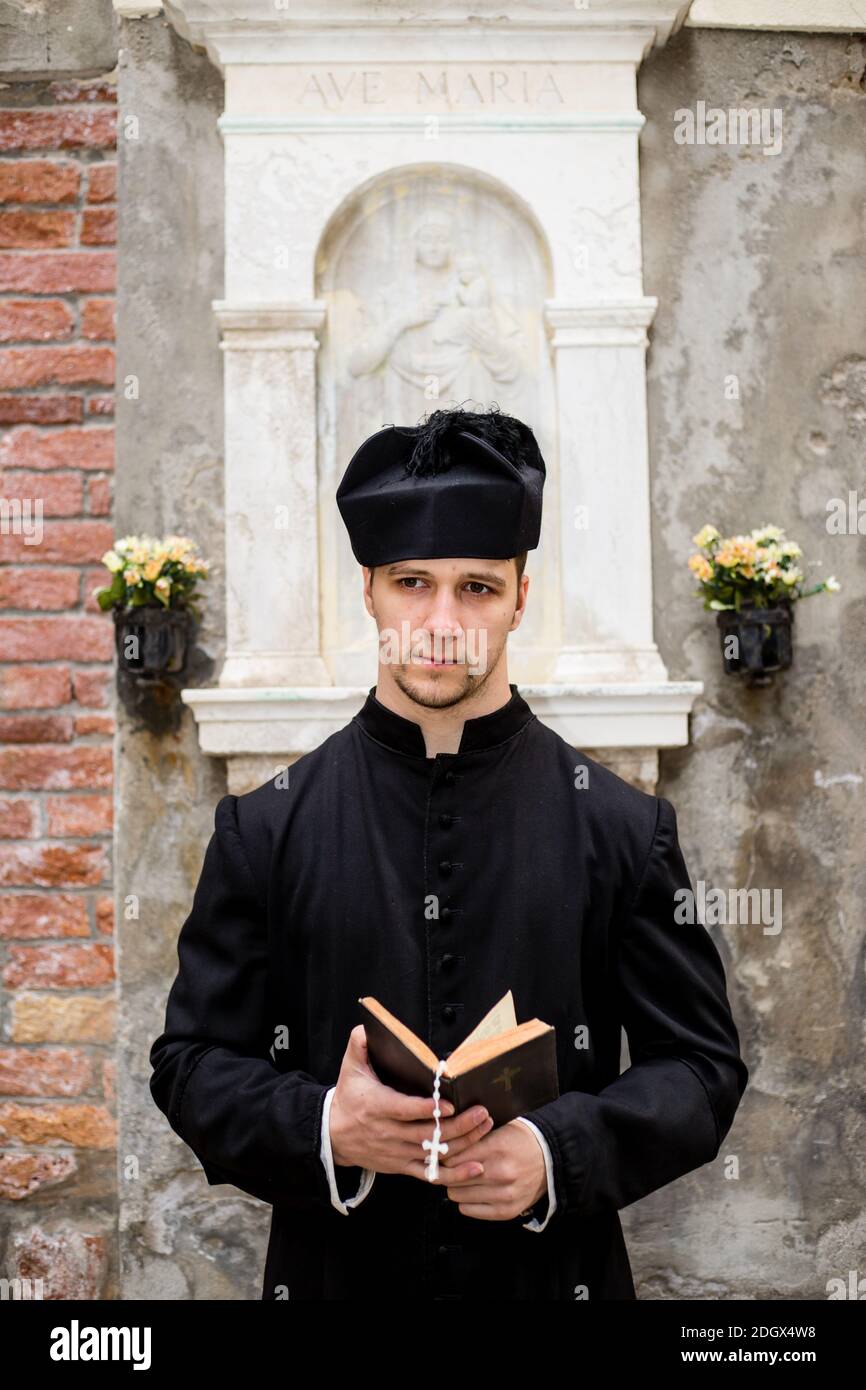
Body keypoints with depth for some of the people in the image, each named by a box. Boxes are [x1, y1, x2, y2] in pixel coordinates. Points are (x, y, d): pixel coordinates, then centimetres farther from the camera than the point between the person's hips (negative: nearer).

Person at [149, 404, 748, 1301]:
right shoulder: (266, 827, -6)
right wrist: (324, 1126, -21)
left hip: (555, 1271, 0)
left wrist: (560, 1151, -20)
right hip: (332, 1271, 0)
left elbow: (701, 1065, -4)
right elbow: (192, 1061, -3)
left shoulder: (622, 826, -7)